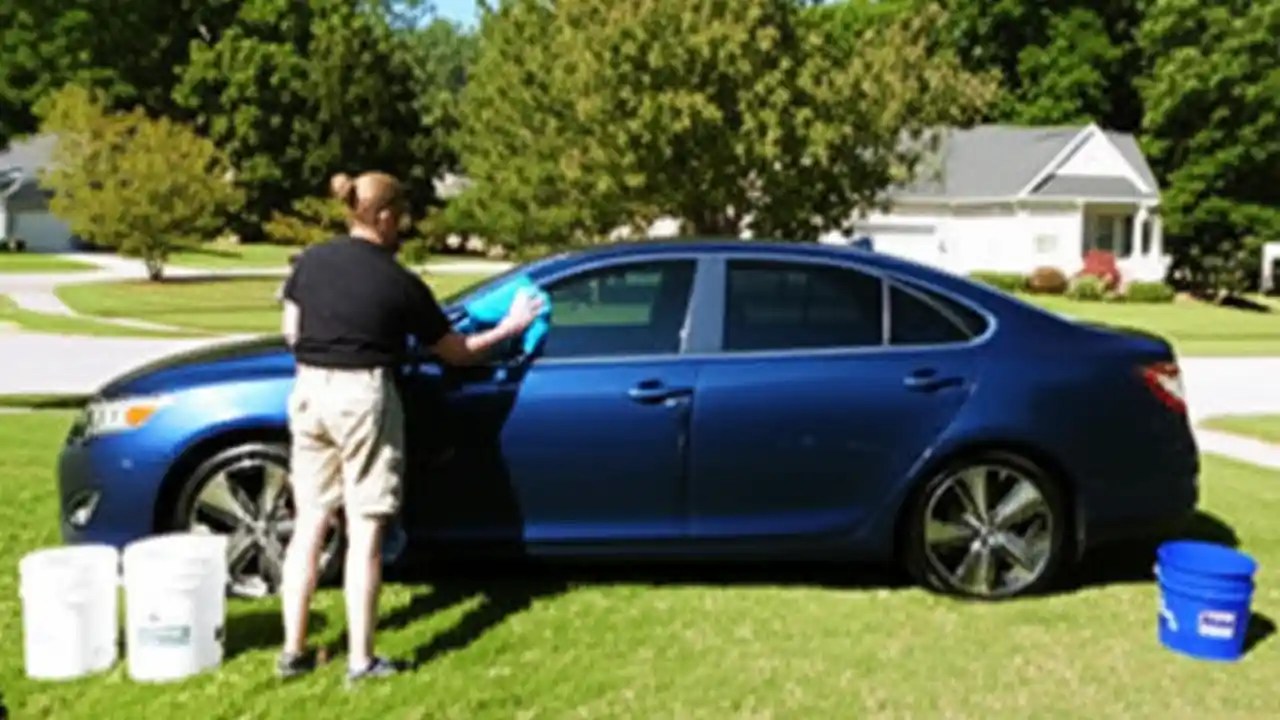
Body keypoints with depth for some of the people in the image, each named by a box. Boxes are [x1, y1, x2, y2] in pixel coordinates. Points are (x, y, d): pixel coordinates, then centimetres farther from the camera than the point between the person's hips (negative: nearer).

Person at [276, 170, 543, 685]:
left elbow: (291, 333, 12)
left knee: (309, 523, 12)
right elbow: (457, 353, 2)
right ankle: (360, 660, 5)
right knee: (364, 532, 1)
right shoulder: (400, 283, -6)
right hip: (363, 396, -5)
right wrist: (510, 328, 15)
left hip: (309, 390, 5)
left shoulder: (311, 261, 5)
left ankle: (293, 651, 17)